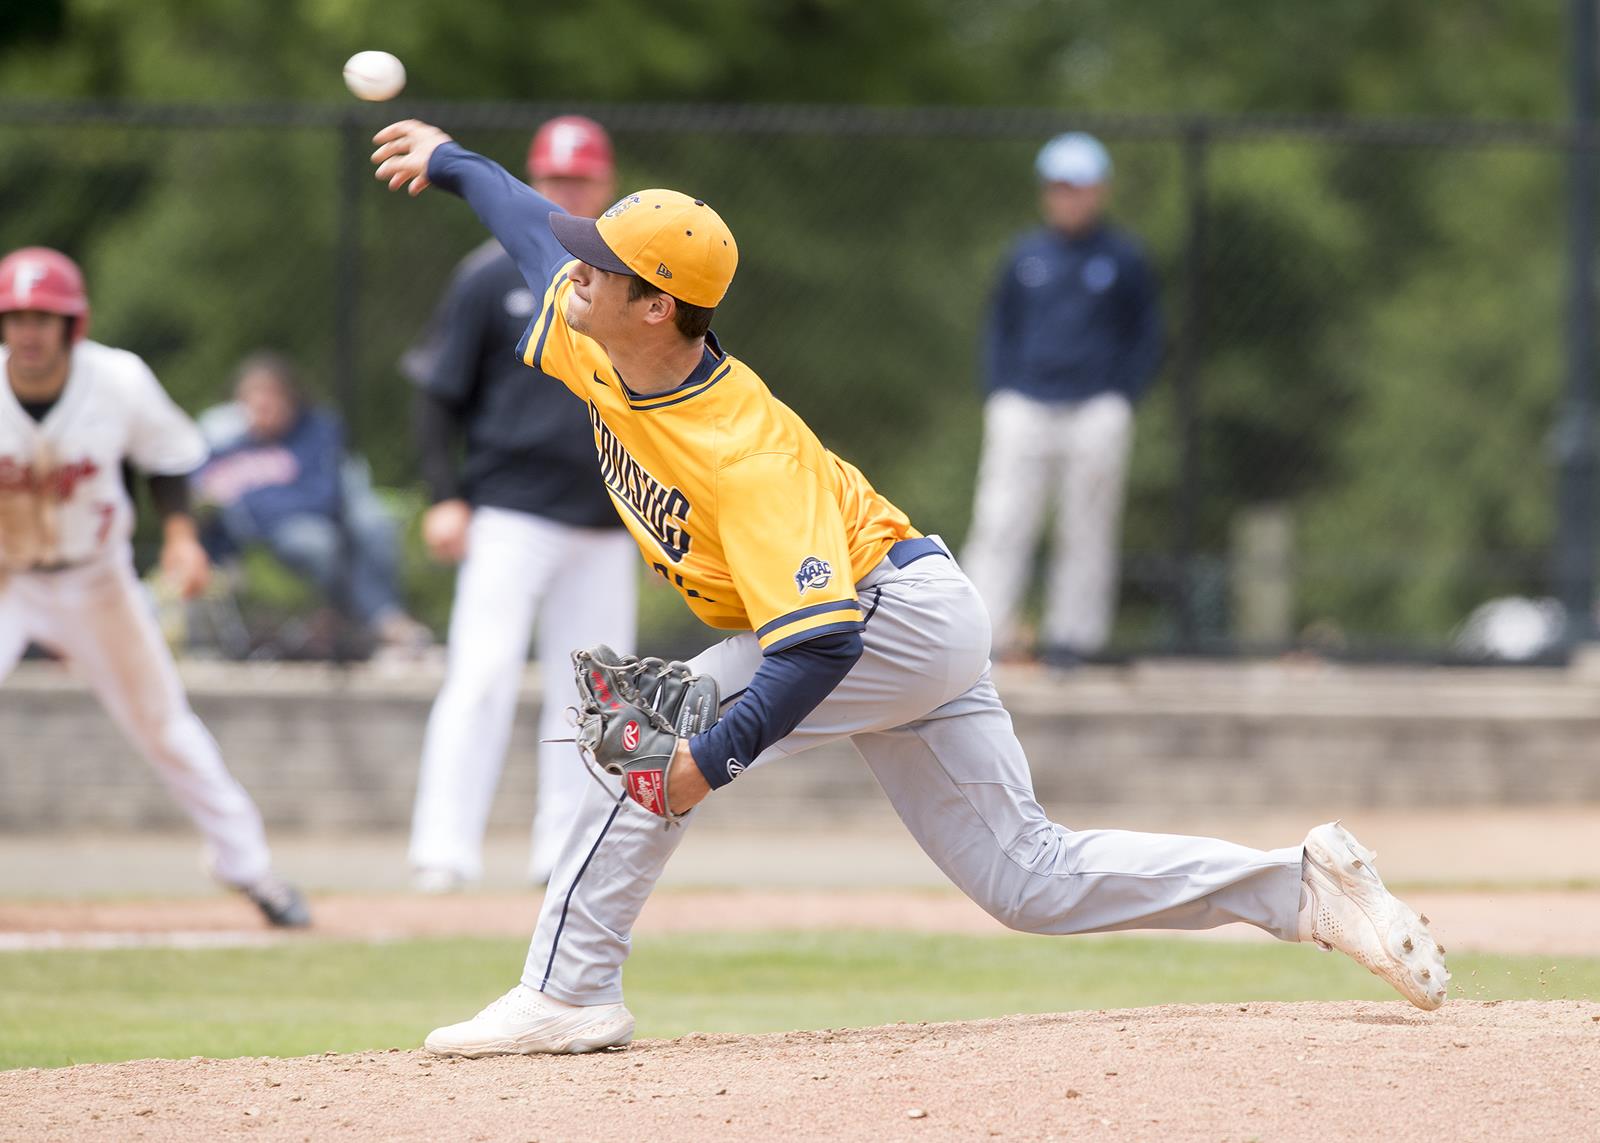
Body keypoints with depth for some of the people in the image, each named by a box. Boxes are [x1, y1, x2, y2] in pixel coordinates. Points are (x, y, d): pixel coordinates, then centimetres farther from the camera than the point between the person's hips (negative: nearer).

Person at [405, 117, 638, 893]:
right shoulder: (490, 277, 0)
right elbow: (439, 392, 1)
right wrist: (446, 497, -8)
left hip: (606, 522, 4)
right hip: (510, 512, -4)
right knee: (482, 675, -14)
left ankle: (565, 853, 13)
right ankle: (445, 849, -16)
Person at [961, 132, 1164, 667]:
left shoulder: (1122, 257, 5)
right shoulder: (1026, 254, 11)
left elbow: (1146, 338, 8)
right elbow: (1000, 328, 18)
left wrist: (1120, 401, -1)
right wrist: (999, 394, 6)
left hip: (1096, 412, -2)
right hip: (1024, 409, 2)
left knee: (1086, 529, 0)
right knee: (1000, 522, -8)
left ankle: (1072, 634, 6)